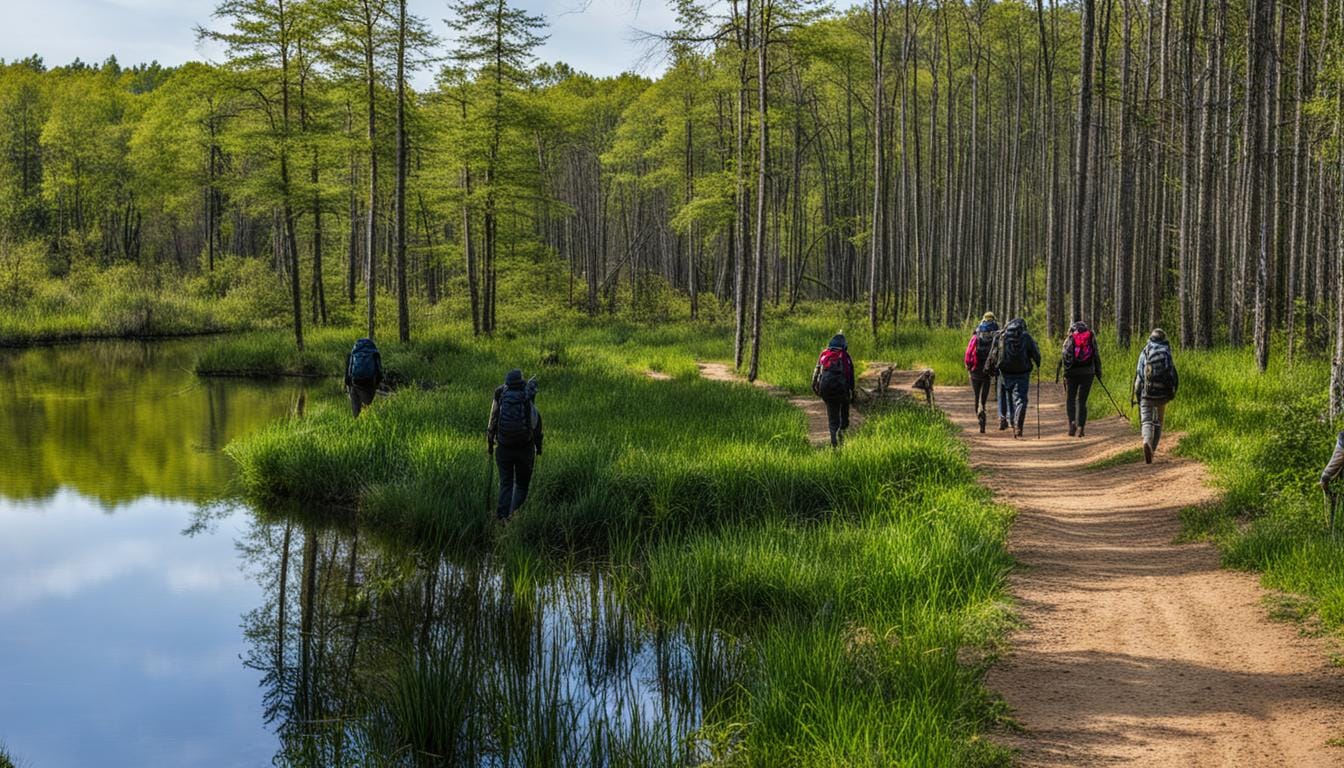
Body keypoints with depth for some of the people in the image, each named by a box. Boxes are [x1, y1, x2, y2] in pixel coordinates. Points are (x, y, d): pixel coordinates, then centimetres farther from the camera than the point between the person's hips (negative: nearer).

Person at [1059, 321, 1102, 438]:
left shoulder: (1070, 339, 4)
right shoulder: (1091, 338, 9)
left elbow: (1064, 356, -4)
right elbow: (1096, 356, 8)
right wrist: (1098, 372, 13)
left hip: (1072, 372, -2)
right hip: (1088, 372, 2)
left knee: (1070, 399, 7)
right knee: (1082, 401, 8)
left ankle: (1072, 422, -14)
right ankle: (1081, 426, 0)